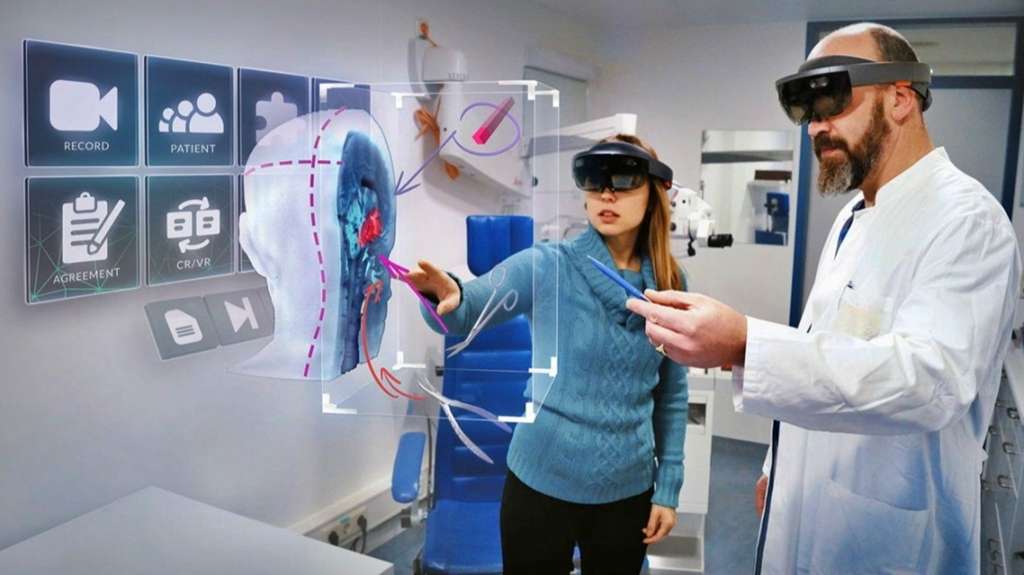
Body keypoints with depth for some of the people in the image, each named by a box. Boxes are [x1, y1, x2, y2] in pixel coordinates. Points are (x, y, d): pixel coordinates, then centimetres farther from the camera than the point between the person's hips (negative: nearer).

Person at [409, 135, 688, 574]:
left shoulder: (670, 285, -1)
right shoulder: (548, 265, -11)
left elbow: (673, 395, 6)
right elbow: (466, 311, -25)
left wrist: (668, 487, 6)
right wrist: (446, 294, -47)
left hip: (628, 491, 3)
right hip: (542, 483, -2)